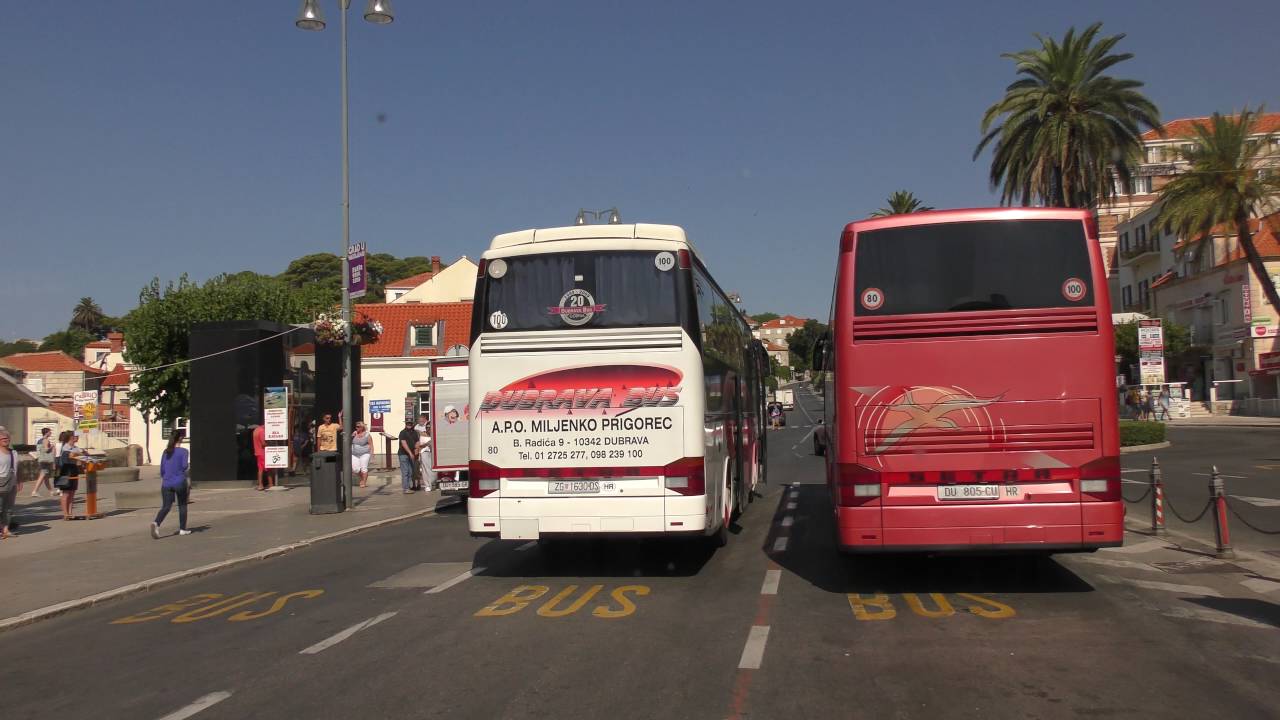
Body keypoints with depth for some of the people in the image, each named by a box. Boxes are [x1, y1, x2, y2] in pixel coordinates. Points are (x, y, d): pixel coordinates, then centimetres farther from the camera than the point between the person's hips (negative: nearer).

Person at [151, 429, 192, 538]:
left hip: (166, 484, 4)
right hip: (180, 483, -3)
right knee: (182, 506, 13)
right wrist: (188, 464, 8)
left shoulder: (166, 452, 10)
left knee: (166, 507, -2)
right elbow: (185, 466, -15)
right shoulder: (183, 451, -4)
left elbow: (162, 470, 12)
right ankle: (182, 529, 18)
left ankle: (156, 523, -29)